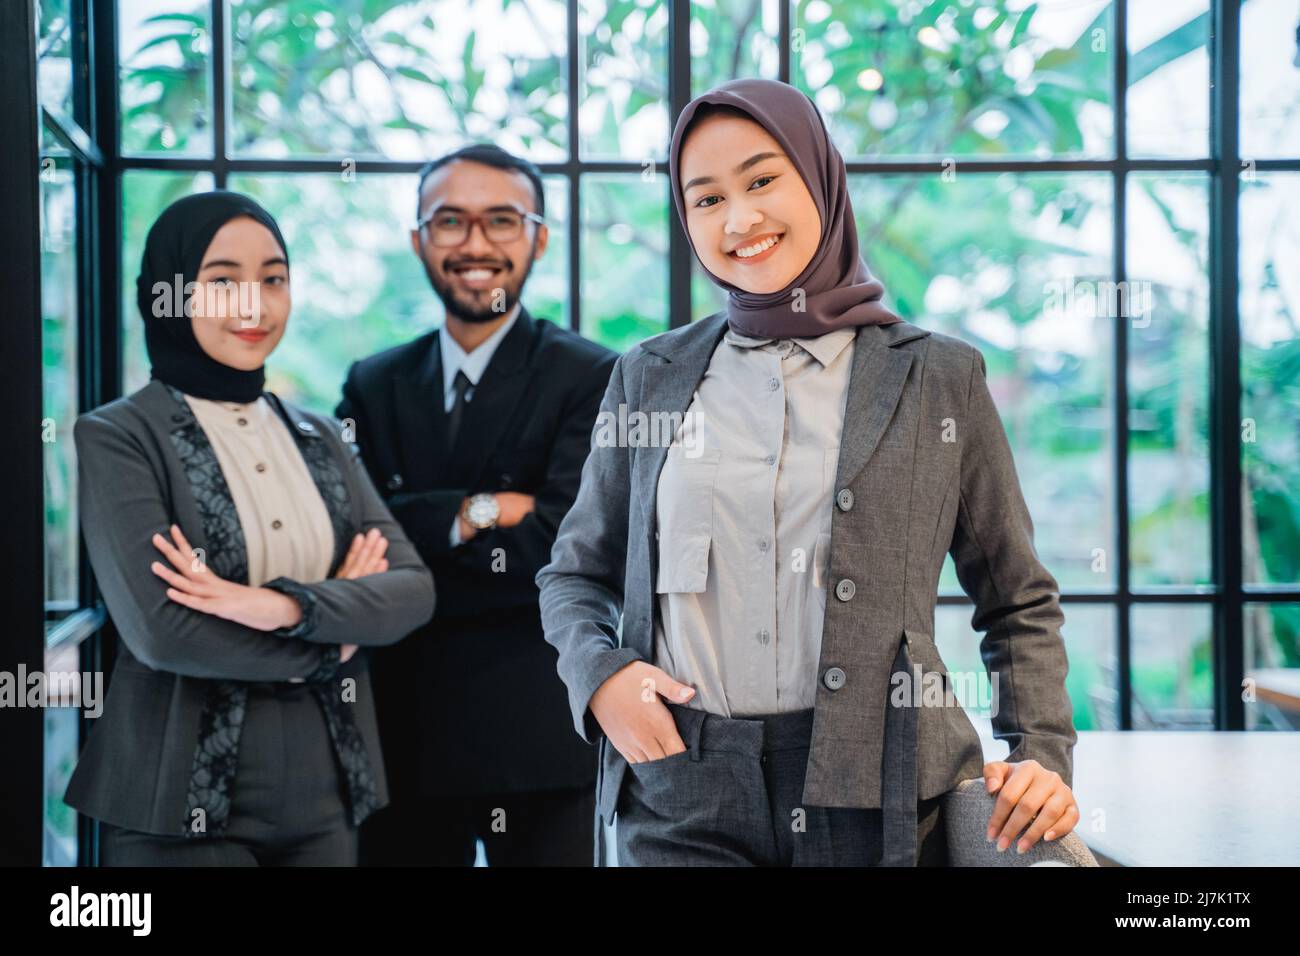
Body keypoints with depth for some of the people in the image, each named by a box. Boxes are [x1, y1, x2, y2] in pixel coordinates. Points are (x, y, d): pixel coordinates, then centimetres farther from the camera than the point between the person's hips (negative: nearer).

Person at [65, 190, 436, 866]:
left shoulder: (317, 437, 9)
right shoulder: (118, 437, -7)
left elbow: (414, 589, -2)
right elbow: (158, 629, -19)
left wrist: (288, 607, -19)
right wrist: (341, 626, -9)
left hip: (324, 791, 5)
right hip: (182, 803, -5)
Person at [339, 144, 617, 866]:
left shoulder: (594, 380, -5)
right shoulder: (373, 386, 8)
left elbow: (559, 549, -16)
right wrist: (476, 511, -16)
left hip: (543, 743, -3)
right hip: (403, 733, 4)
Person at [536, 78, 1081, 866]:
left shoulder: (942, 378, 4)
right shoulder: (651, 378, 8)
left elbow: (1018, 603, 10)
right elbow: (576, 573, 15)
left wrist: (1043, 755, -4)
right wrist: (600, 673, -5)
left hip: (884, 798, -1)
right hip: (686, 800, 1)